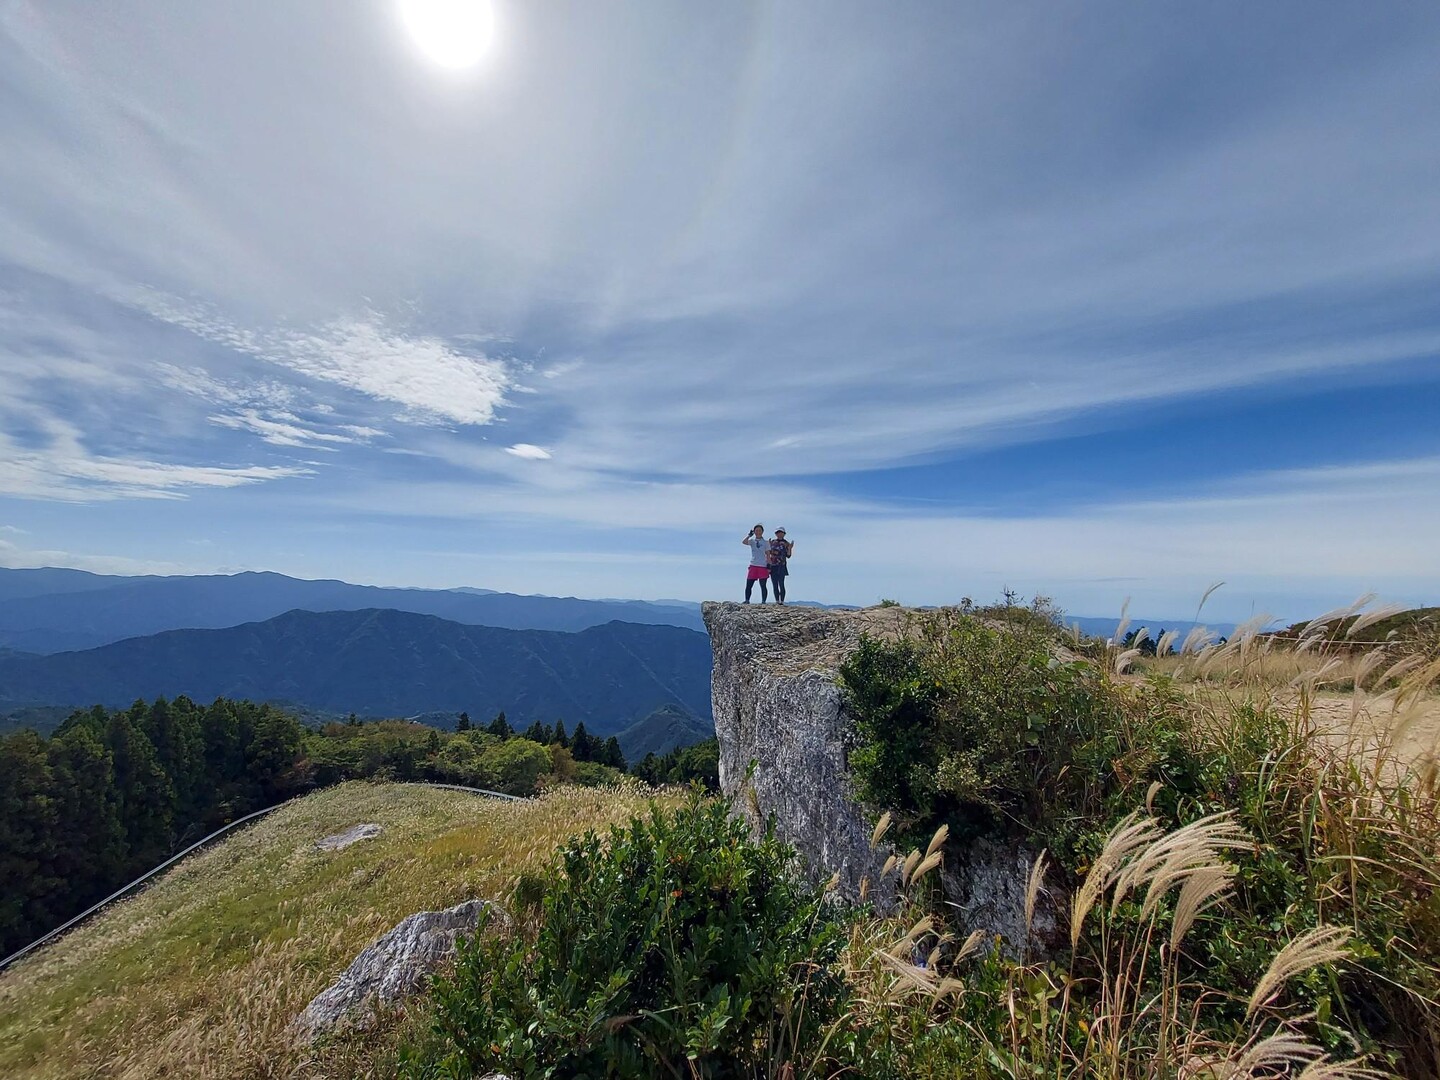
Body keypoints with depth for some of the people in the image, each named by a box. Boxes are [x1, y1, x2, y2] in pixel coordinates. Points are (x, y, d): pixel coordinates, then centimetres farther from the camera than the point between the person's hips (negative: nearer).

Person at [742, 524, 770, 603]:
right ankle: (747, 601, 6)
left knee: (763, 586, 0)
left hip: (763, 566, -2)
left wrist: (769, 565, -4)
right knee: (748, 585, -1)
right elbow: (743, 542, -13)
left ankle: (763, 601, 4)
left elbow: (768, 555, 4)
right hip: (753, 566, 2)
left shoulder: (766, 542, 6)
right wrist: (749, 535, -6)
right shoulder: (752, 541, 9)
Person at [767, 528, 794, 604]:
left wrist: (790, 548, -16)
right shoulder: (772, 542, 12)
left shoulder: (786, 543, 2)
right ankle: (777, 601, 12)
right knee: (774, 585, 5)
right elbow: (768, 553, 20)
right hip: (773, 566, 4)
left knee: (781, 584, -11)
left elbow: (788, 556, -1)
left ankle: (782, 601, -7)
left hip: (781, 566, -4)